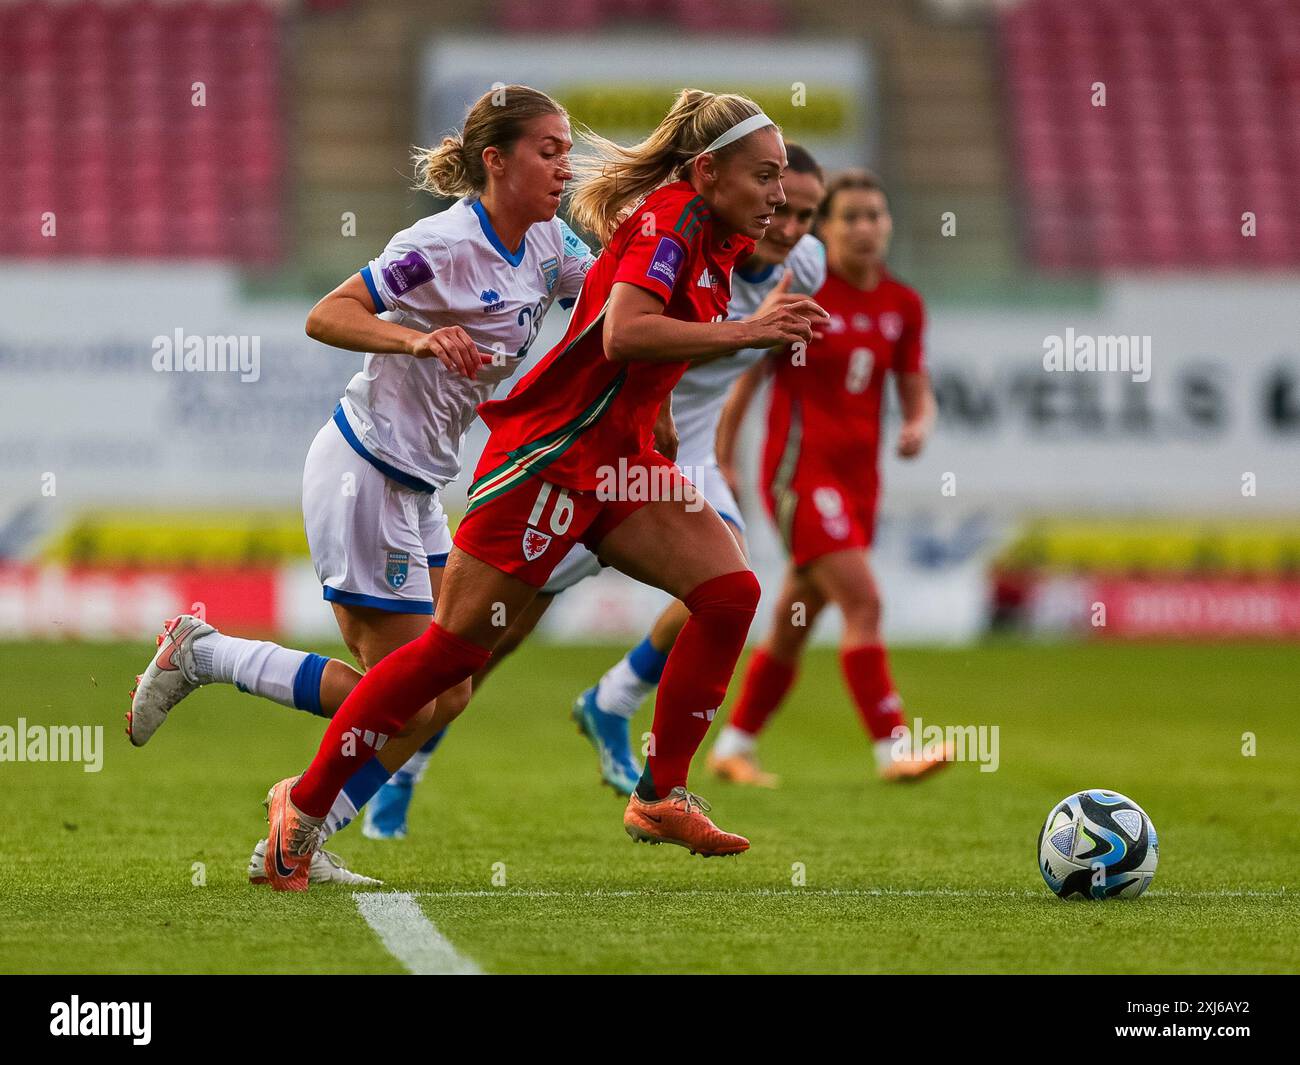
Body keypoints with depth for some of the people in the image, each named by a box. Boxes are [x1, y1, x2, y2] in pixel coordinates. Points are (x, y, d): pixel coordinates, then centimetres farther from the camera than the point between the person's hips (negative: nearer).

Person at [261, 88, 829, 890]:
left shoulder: (711, 236, 10)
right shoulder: (669, 217, -17)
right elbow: (623, 334, -31)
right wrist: (743, 333, -30)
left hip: (619, 458, 9)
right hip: (549, 454, -9)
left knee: (730, 591, -5)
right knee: (456, 646, -7)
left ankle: (661, 796, 4)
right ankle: (306, 804, 5)